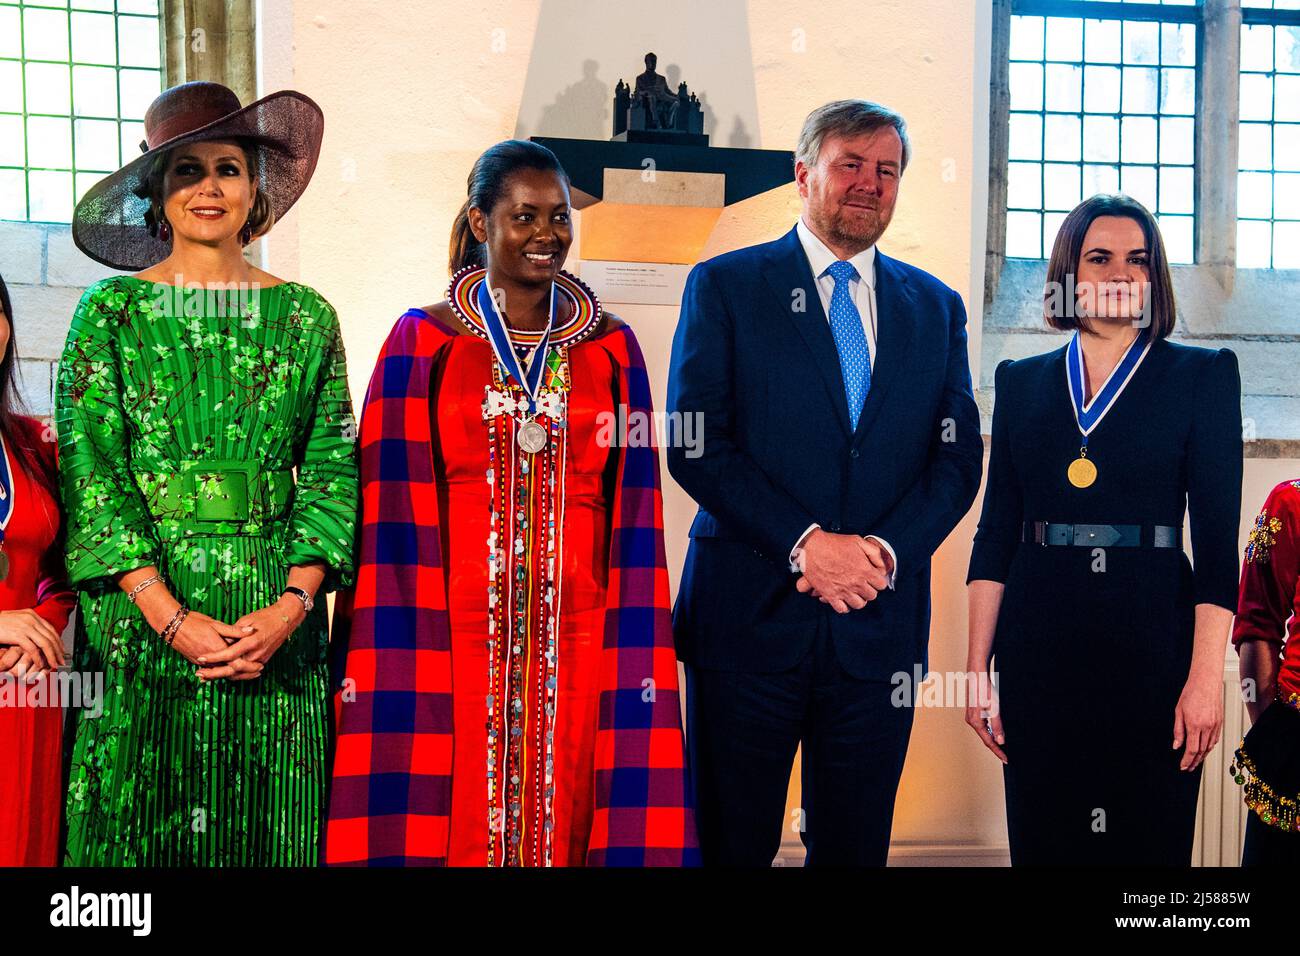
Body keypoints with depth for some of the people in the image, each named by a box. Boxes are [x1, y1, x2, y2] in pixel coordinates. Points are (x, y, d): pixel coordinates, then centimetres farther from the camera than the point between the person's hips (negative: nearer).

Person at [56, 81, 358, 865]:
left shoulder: (306, 317, 6)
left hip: (276, 621, 1)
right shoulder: (112, 311, 3)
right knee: (137, 826, 6)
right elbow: (92, 473, -4)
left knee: (269, 830, 8)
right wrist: (171, 616, -13)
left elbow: (333, 471, 2)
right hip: (143, 614, -1)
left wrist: (291, 607, -10)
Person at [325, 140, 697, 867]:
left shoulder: (611, 348, 6)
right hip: (457, 624, -2)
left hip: (575, 631, 2)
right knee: (453, 819, 6)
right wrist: (396, 657, -7)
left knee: (563, 813, 9)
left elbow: (631, 517, 5)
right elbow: (396, 517, -2)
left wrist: (630, 647, 1)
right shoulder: (423, 344, 0)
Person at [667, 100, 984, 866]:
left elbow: (959, 458, 7)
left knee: (856, 844, 13)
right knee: (731, 843, 8)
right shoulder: (724, 286, 2)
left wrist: (888, 550, -10)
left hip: (880, 621, 3)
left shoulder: (936, 307, 13)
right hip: (749, 613, -3)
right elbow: (696, 447, -7)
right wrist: (805, 543, -15)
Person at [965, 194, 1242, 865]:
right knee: (1040, 839, 8)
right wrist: (978, 666, 1)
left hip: (1152, 639, -2)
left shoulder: (1201, 375, 4)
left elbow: (1217, 535, -2)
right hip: (1038, 645, 2)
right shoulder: (1022, 382, 10)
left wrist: (1206, 675, -11)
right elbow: (996, 531, 8)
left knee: (1150, 840, 5)